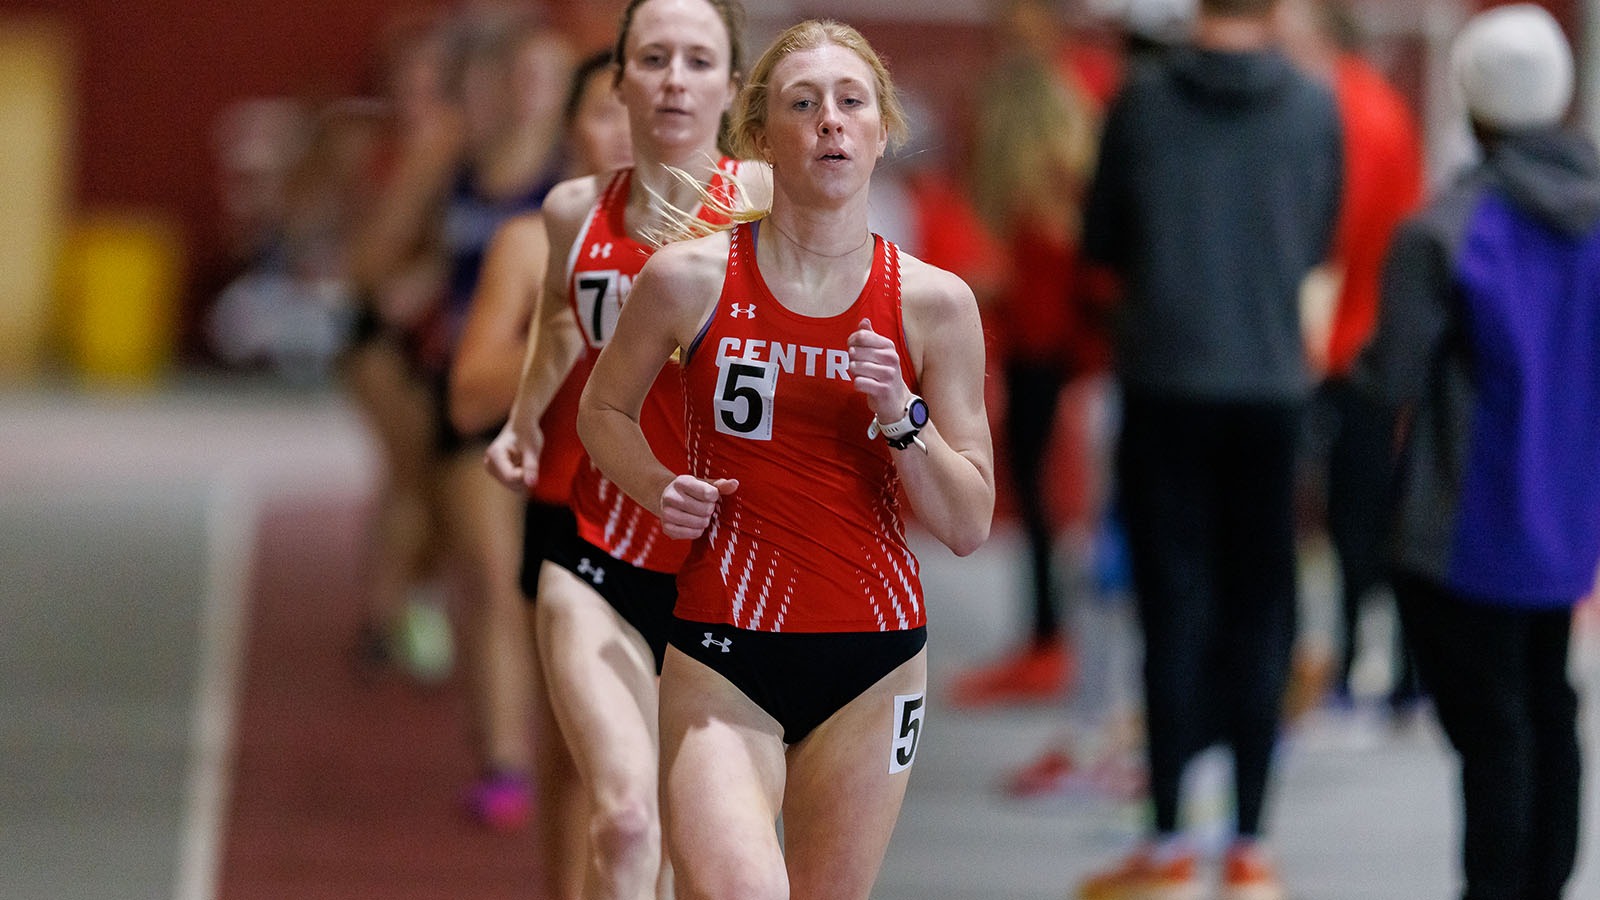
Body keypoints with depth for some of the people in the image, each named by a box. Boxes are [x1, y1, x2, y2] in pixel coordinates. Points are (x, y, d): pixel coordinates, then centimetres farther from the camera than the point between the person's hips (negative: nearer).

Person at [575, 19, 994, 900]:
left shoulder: (934, 304, 1)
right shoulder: (690, 279, -2)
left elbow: (969, 525, 3)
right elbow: (603, 410, 16)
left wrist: (902, 418, -13)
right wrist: (659, 488, -3)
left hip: (872, 659, 2)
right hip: (722, 656, -2)